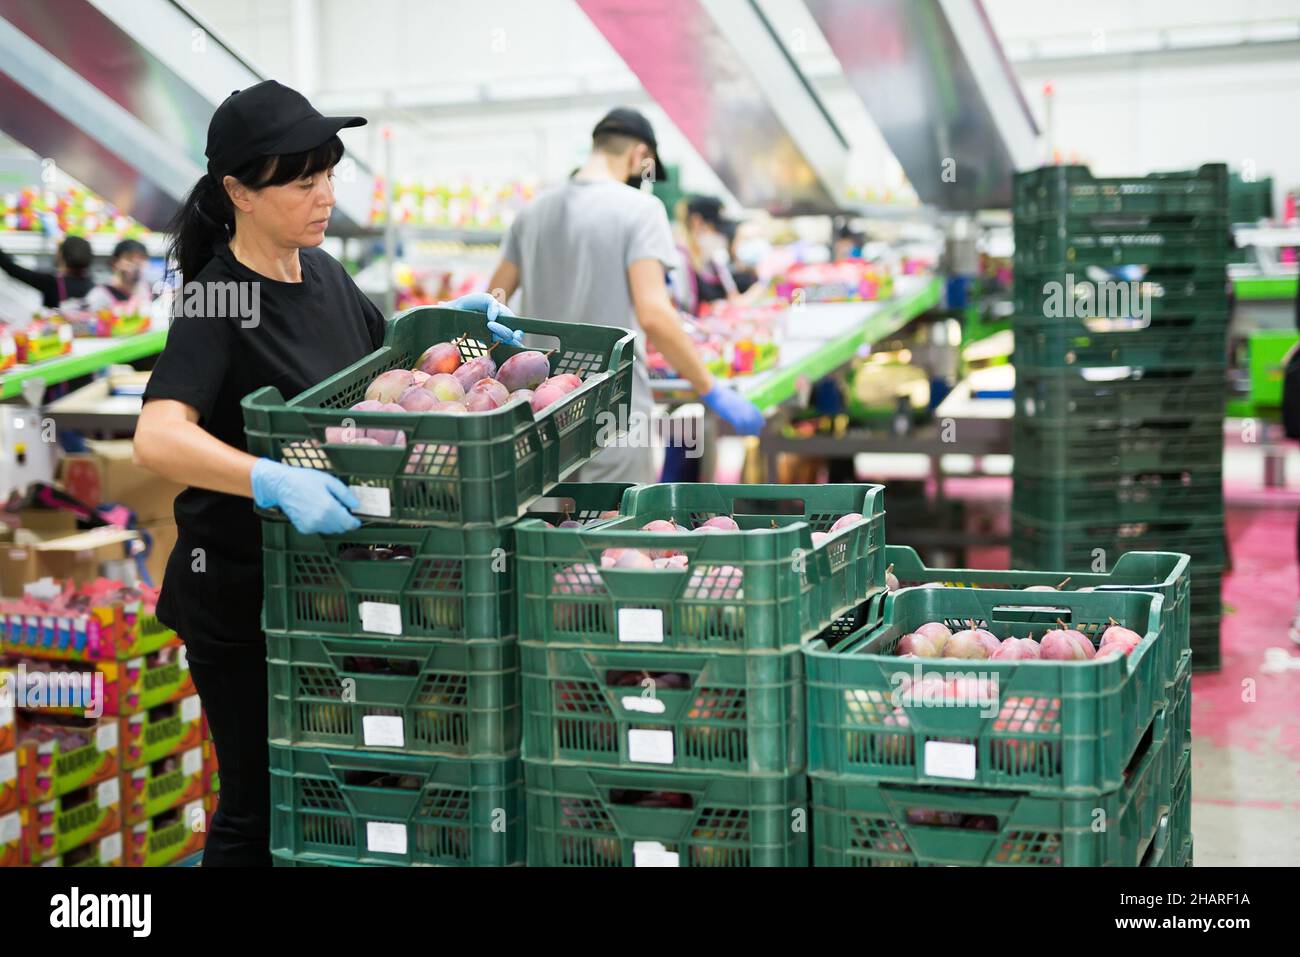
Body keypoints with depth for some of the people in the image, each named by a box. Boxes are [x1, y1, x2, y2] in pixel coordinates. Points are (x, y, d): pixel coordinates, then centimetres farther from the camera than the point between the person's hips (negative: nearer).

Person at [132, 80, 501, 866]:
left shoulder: (321, 272, 3)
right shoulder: (217, 304, -20)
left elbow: (380, 355, 22)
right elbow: (159, 438, -34)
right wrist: (272, 480, -48)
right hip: (239, 593, -7)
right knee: (260, 806, 4)